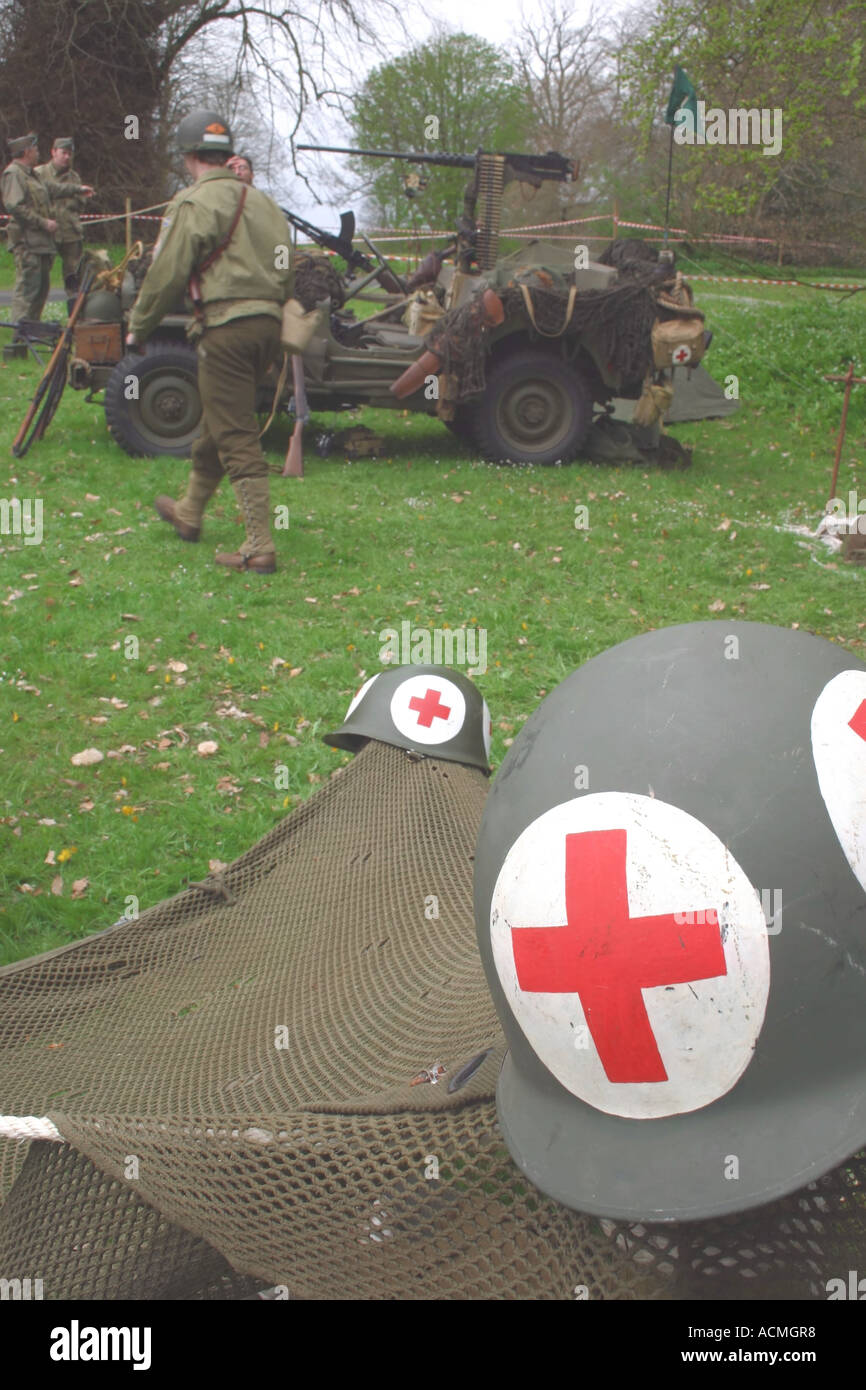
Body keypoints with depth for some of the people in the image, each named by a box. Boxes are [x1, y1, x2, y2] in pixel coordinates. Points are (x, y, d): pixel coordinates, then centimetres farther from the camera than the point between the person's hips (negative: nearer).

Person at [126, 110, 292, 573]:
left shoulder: (195, 204, -7)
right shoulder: (263, 202, 16)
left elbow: (166, 275, -7)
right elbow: (286, 273, 19)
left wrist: (138, 328, 6)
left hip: (228, 326, -8)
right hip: (268, 323, 8)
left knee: (237, 439, -6)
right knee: (216, 424, 22)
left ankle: (260, 548, -9)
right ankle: (189, 512, 40)